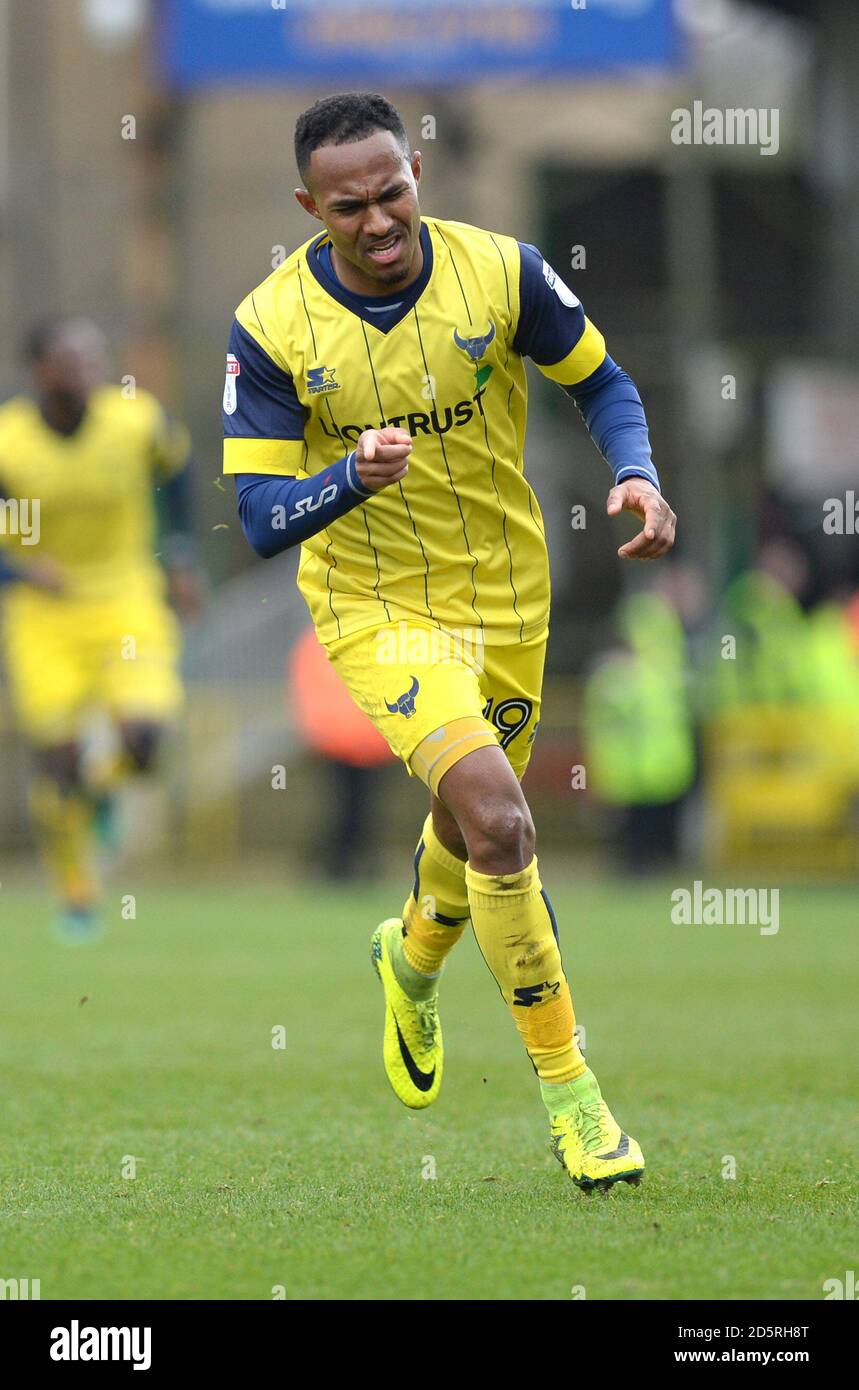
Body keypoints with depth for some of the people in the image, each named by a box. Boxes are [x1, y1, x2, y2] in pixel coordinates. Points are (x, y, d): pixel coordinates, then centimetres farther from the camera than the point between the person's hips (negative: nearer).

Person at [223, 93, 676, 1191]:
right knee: (498, 816, -25)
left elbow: (600, 382, 3)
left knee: (472, 829, 22)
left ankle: (413, 959, 59)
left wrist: (637, 475, -17)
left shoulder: (502, 271, -13)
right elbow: (261, 518, -16)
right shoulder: (270, 327, -18)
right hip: (379, 608, -4)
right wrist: (352, 478, -36)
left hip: (509, 598, 4)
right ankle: (568, 1090, -15)